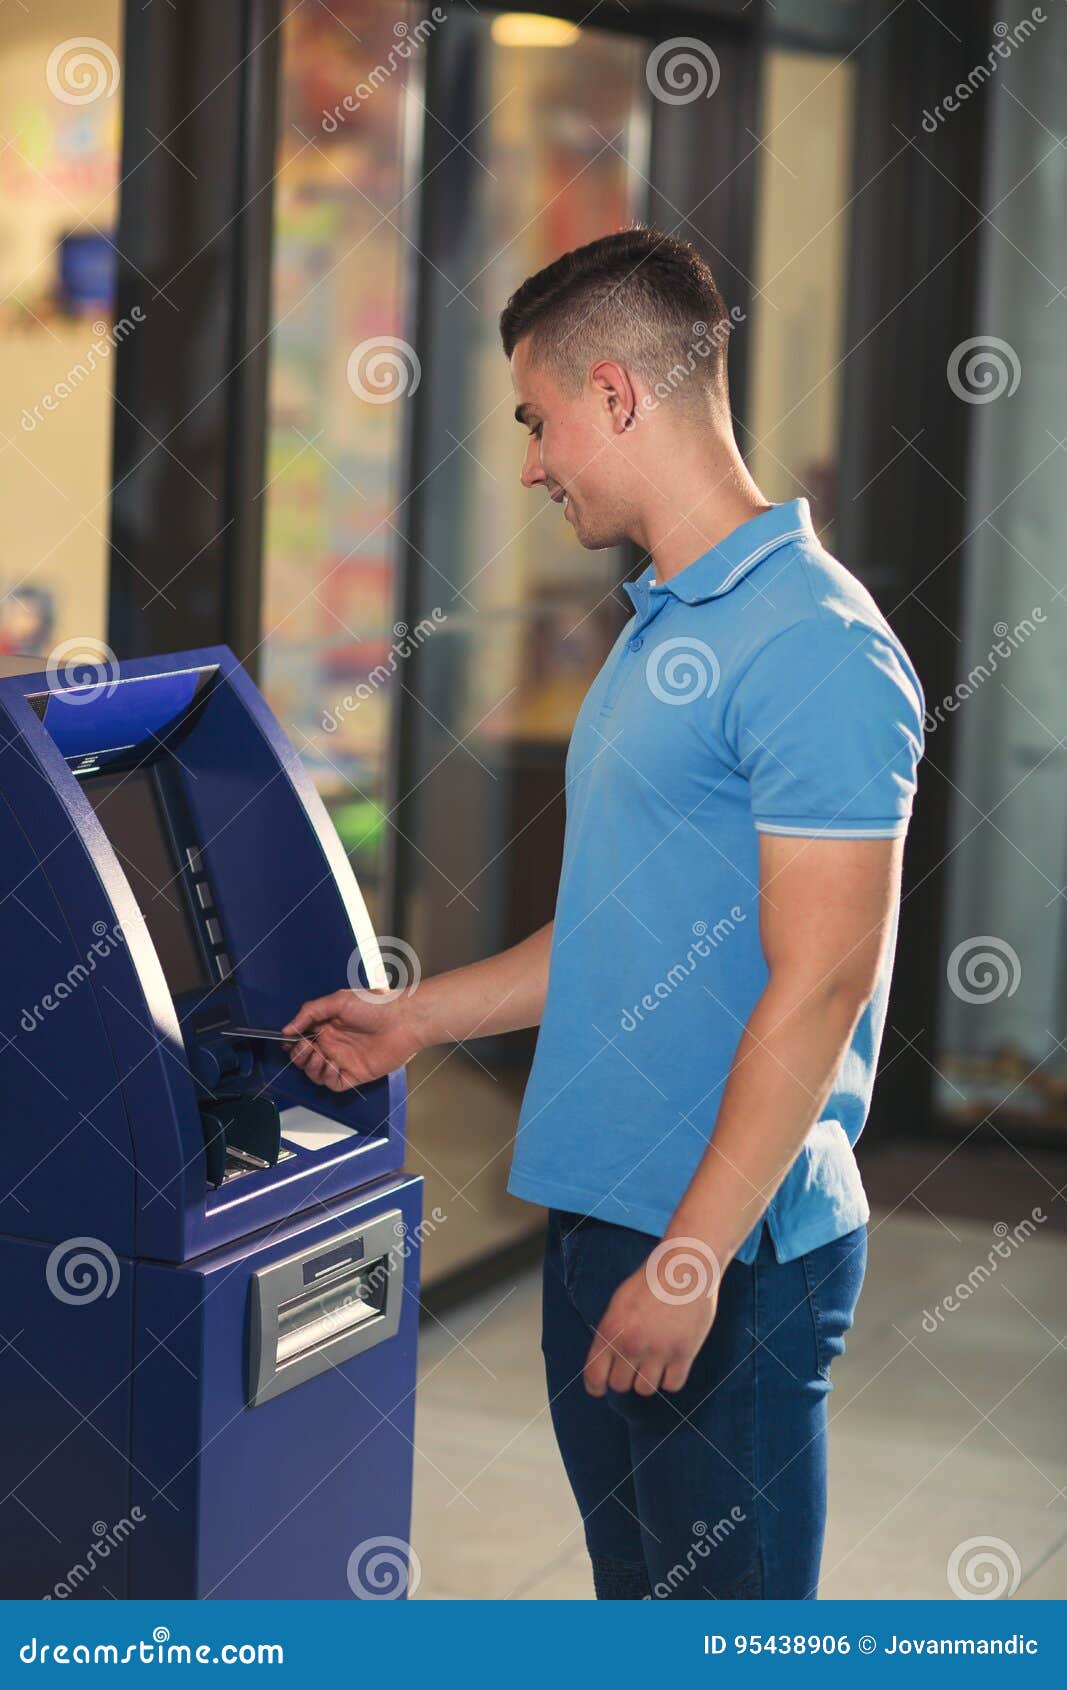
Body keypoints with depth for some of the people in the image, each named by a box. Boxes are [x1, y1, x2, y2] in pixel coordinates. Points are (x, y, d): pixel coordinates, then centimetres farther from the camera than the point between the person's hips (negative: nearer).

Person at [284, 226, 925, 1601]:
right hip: (598, 1214, 9)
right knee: (631, 1589, 17)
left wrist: (692, 1258, -22)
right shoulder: (660, 632, 15)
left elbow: (817, 986, -21)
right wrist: (419, 1018, 26)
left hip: (728, 1246, -9)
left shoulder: (815, 647, -16)